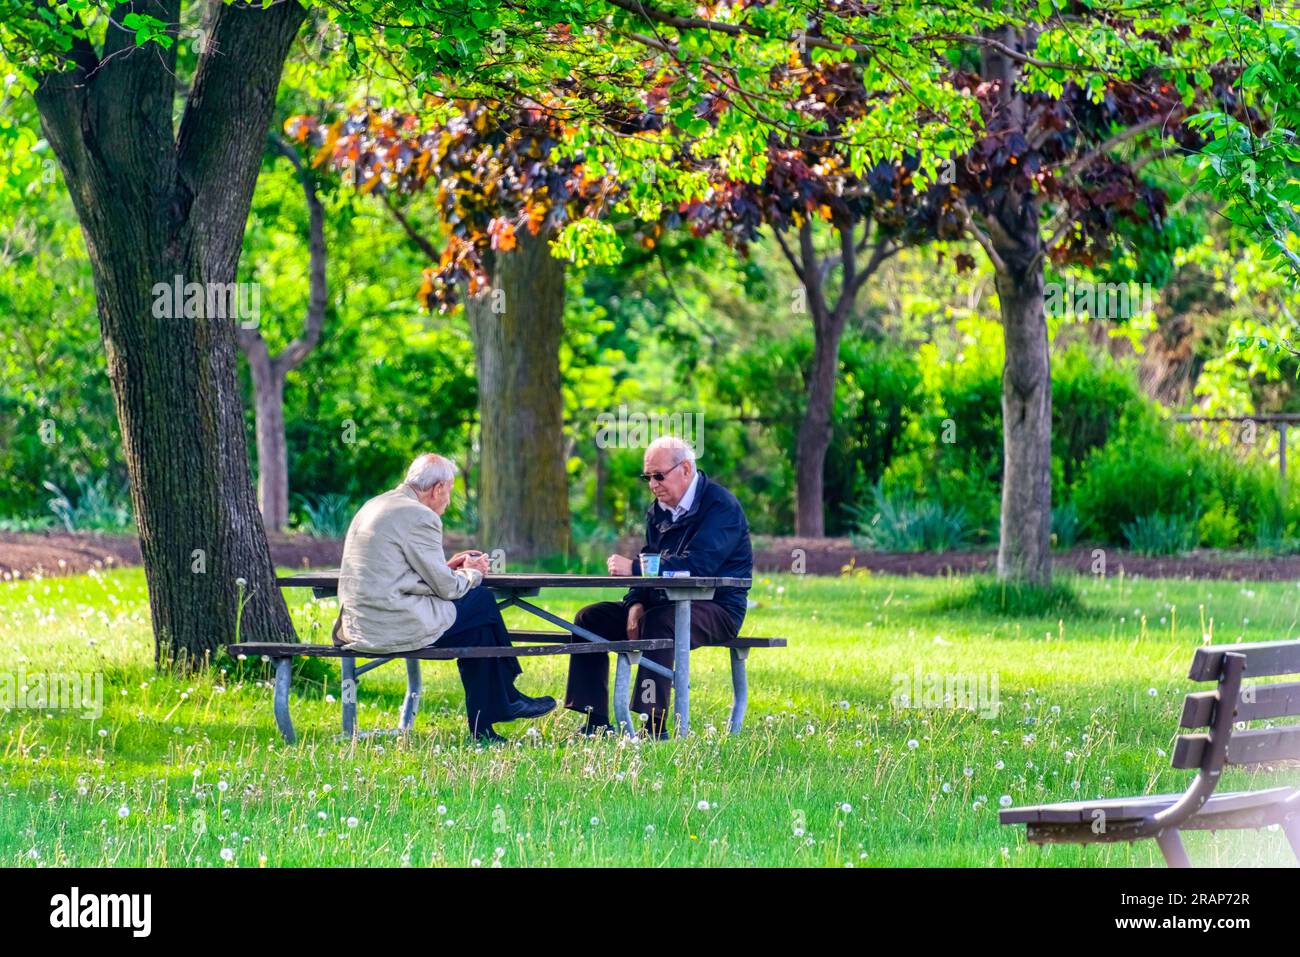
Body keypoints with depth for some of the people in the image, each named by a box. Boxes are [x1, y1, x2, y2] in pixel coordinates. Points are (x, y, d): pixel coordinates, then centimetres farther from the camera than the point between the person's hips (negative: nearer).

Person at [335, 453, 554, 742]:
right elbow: (446, 587, -10)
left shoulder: (374, 506, 16)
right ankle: (505, 700, 23)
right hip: (395, 626, -10)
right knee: (483, 602, 7)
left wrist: (447, 567, 21)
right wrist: (472, 573, 12)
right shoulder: (420, 517, -13)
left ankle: (483, 726, 21)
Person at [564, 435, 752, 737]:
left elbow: (699, 565, -27)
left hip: (716, 608, -9)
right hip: (664, 603, 9)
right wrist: (636, 603, -8)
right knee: (590, 619, -1)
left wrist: (634, 567, -27)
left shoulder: (720, 506, -14)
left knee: (657, 622, -38)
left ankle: (655, 727, -39)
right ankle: (595, 723, -5)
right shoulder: (658, 510, 13)